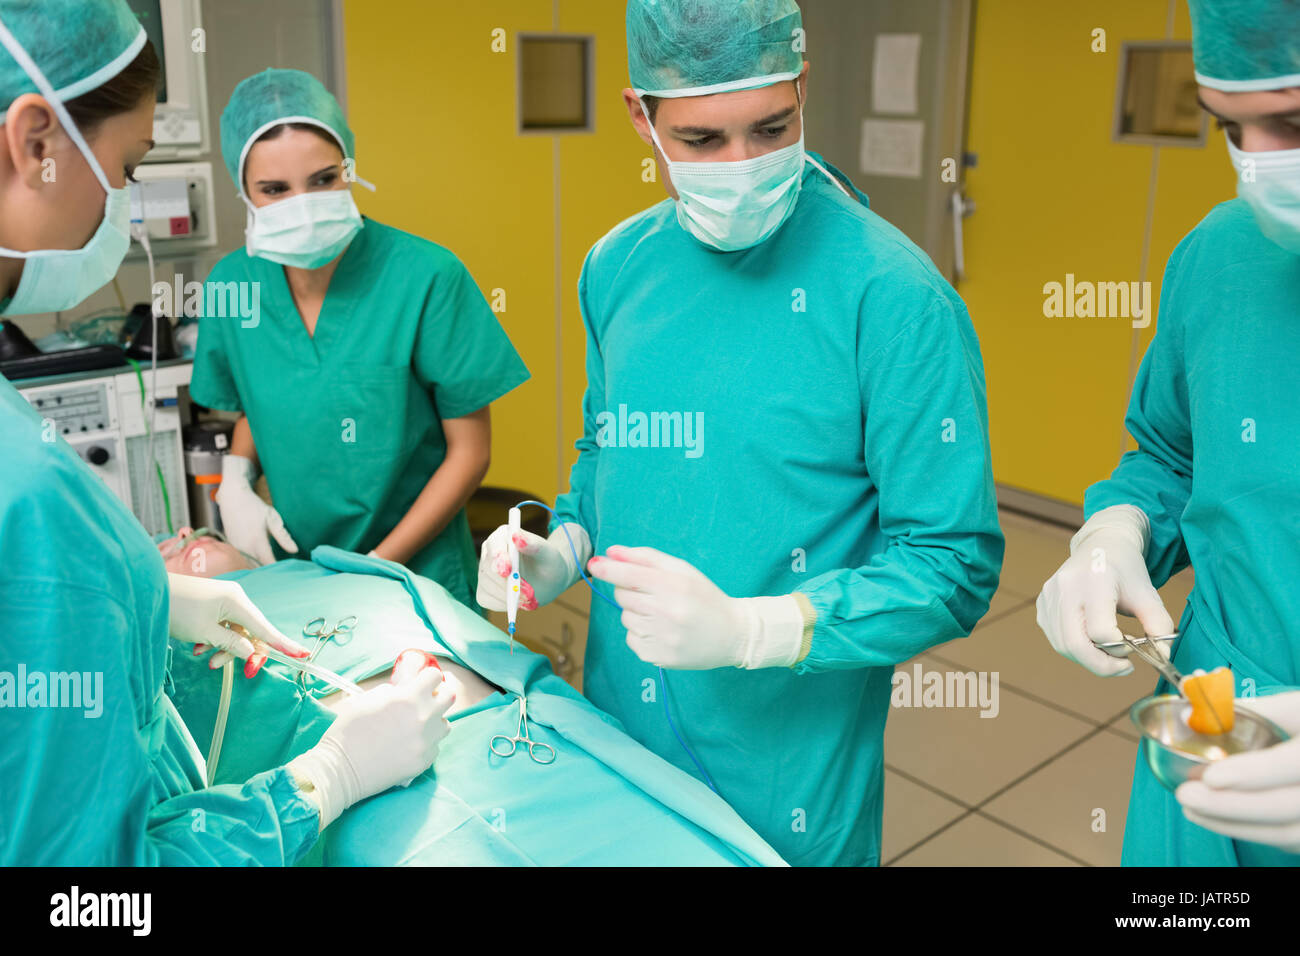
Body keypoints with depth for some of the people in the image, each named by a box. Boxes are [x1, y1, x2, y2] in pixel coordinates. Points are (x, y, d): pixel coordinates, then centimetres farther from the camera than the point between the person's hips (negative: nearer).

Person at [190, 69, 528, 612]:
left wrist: (375, 569, -14)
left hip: (416, 579, -3)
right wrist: (236, 477, -6)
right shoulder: (232, 283, -4)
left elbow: (469, 452, -12)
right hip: (292, 575, 4)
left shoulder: (426, 277, -17)